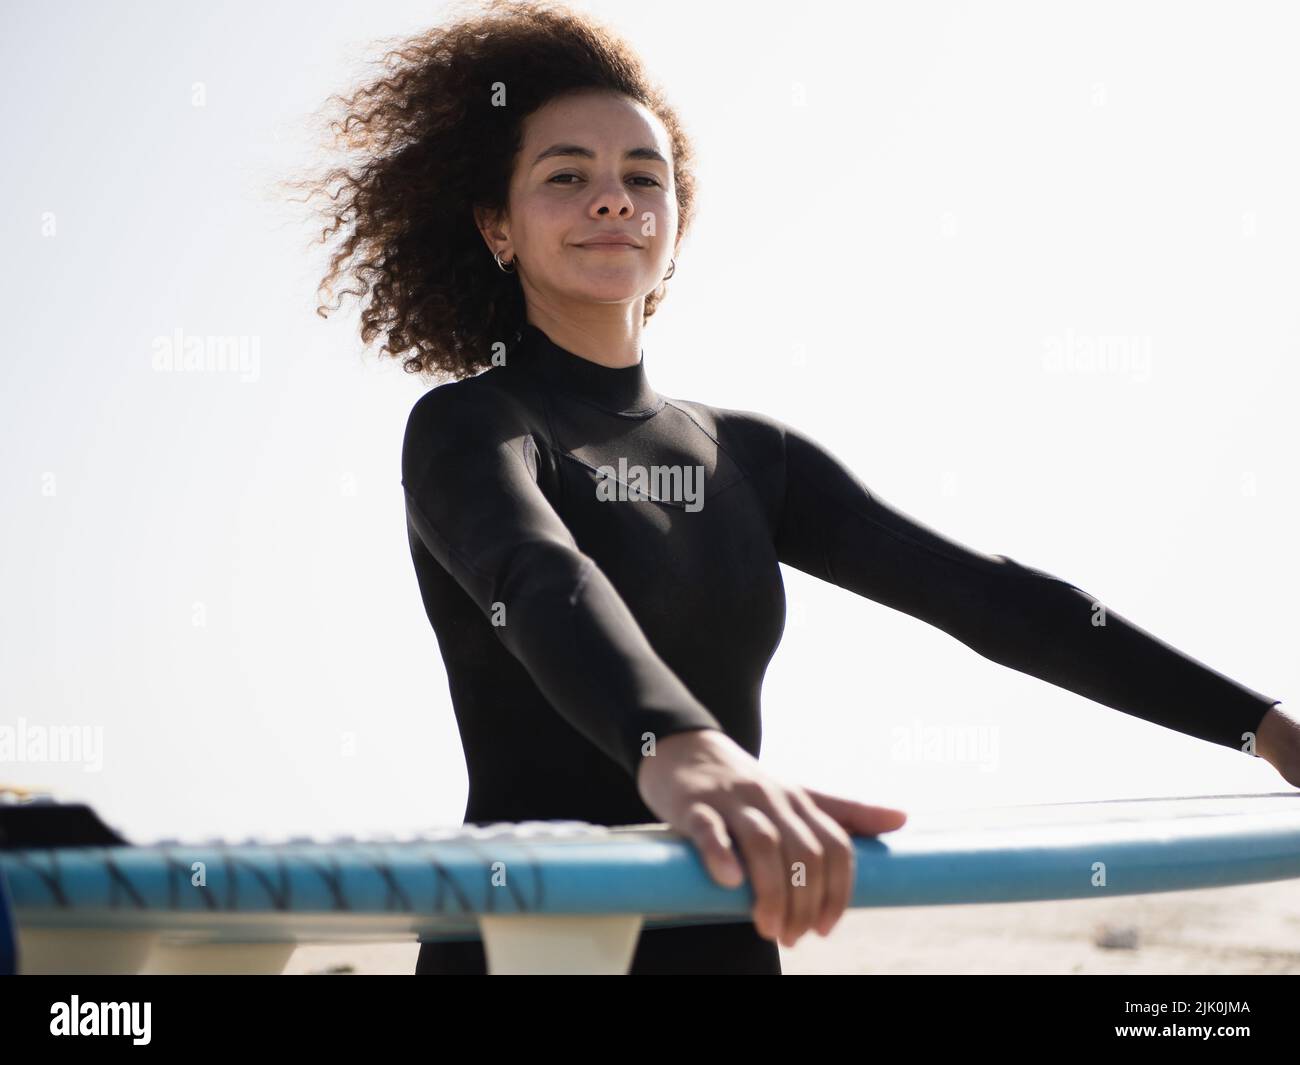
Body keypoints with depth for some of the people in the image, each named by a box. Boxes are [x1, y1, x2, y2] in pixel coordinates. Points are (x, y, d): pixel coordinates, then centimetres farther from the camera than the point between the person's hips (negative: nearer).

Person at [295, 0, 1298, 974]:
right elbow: (540, 581, -28)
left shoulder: (748, 454, 10)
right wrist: (678, 750, -48)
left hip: (727, 941, 5)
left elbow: (981, 592, 3)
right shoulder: (469, 427, -6)